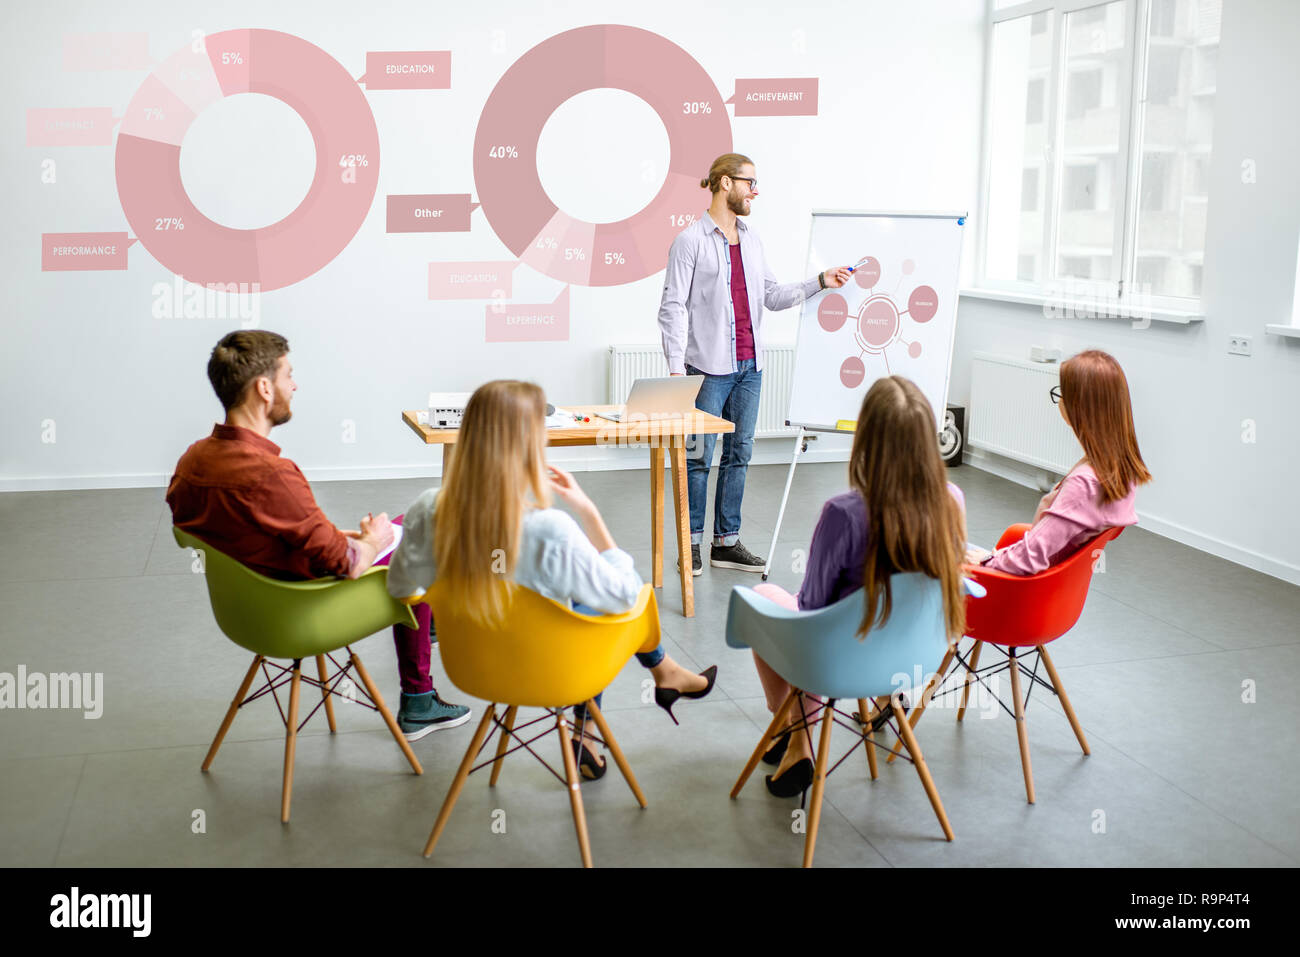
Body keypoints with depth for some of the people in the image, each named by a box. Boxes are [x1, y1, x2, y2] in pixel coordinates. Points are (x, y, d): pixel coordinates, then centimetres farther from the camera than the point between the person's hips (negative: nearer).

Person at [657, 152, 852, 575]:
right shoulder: (691, 240, -6)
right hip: (709, 366, -7)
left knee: (739, 453, 9)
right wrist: (676, 366, -17)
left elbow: (772, 295, 16)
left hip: (749, 365, 7)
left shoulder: (751, 239, 15)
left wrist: (820, 282, 5)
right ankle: (691, 543, 10)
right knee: (700, 456, -2)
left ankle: (726, 543, 18)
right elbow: (673, 306, -9)